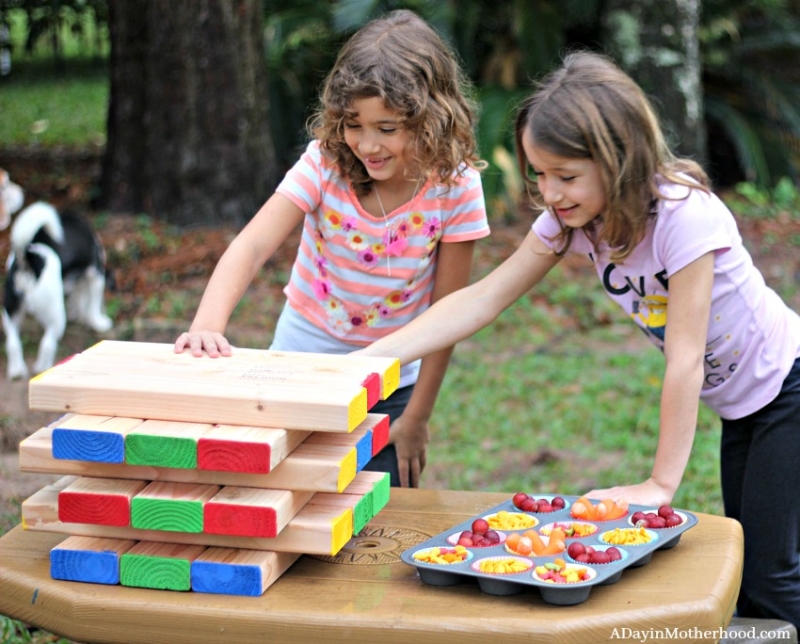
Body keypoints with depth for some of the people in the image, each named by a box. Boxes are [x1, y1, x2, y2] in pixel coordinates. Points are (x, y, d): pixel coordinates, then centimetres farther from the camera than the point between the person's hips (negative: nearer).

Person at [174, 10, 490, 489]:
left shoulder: (455, 188, -19)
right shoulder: (326, 162, -20)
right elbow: (251, 246, -31)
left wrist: (417, 419, -7)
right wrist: (208, 327, -49)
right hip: (306, 358, 0)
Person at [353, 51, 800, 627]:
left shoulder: (683, 213, -32)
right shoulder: (571, 220, -12)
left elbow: (685, 357, -30)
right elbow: (482, 299, -12)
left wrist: (661, 484, -26)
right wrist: (366, 360, -21)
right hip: (736, 402, 7)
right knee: (742, 567, 14)